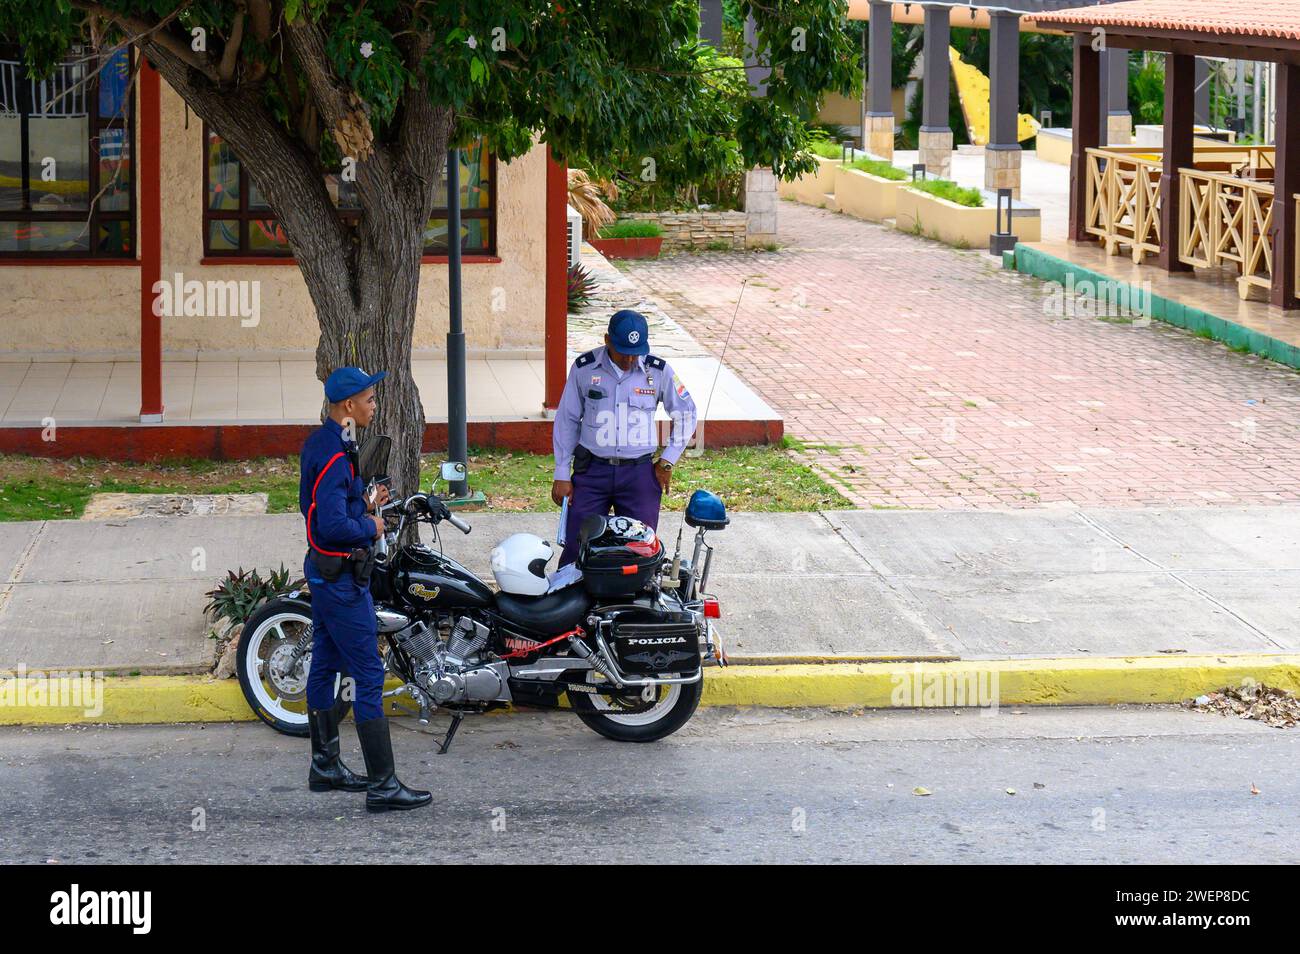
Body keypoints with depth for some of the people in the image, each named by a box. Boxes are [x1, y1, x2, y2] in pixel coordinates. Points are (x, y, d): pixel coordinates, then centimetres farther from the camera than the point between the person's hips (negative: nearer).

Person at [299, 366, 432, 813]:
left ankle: (325, 766, 28)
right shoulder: (335, 455, -23)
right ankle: (382, 784, -9)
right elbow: (333, 525, -30)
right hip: (342, 577, -11)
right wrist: (371, 528, -13)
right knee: (369, 676, -9)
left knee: (325, 667, 17)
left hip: (322, 570, 11)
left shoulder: (320, 442, 10)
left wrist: (364, 505, 7)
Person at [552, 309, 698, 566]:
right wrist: (562, 475, 5)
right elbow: (566, 420, 7)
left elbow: (686, 414, 12)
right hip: (592, 470, 0)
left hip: (640, 472, 0)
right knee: (576, 547, -5)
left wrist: (668, 461, 5)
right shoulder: (584, 368, -1)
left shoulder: (658, 371, -2)